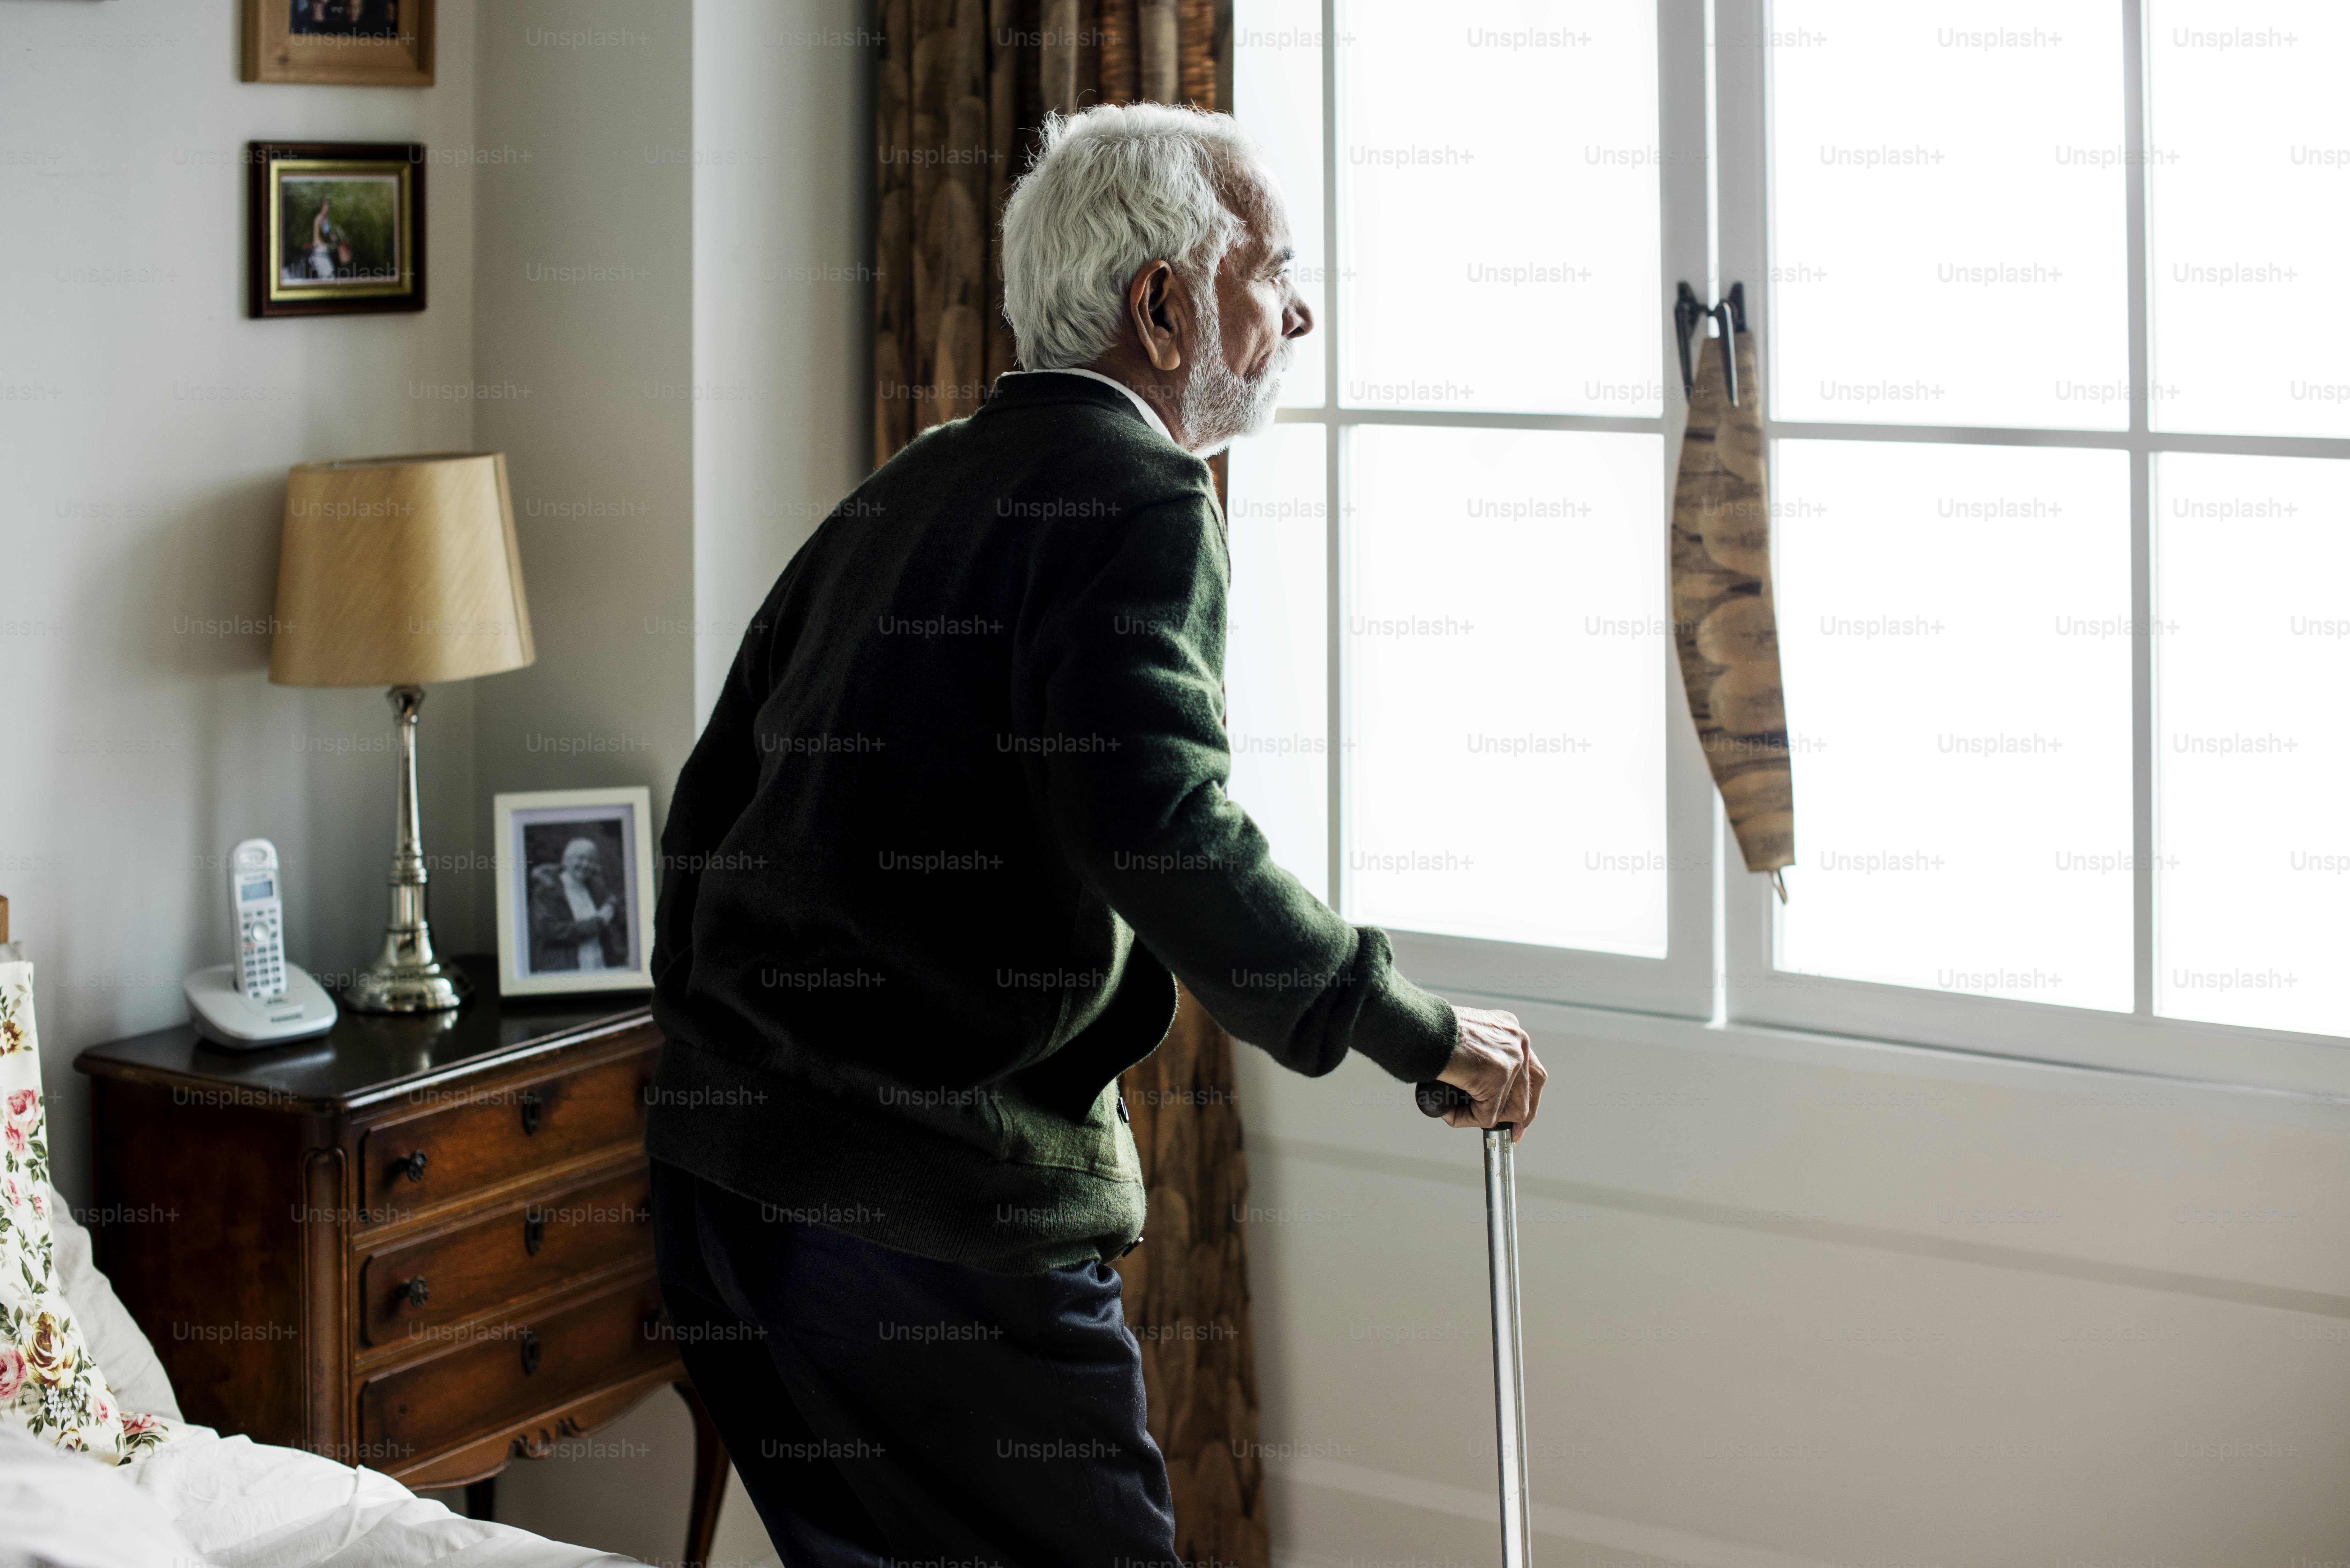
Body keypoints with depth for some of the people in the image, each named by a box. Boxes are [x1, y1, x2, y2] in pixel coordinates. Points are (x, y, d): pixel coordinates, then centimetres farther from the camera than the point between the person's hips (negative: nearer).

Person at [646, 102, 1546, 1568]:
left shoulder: (897, 494, 17)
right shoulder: (1141, 499, -10)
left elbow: (713, 801, 21)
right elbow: (1162, 829, -24)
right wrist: (1420, 1030, -14)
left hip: (724, 1169, 9)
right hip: (938, 1203, -9)